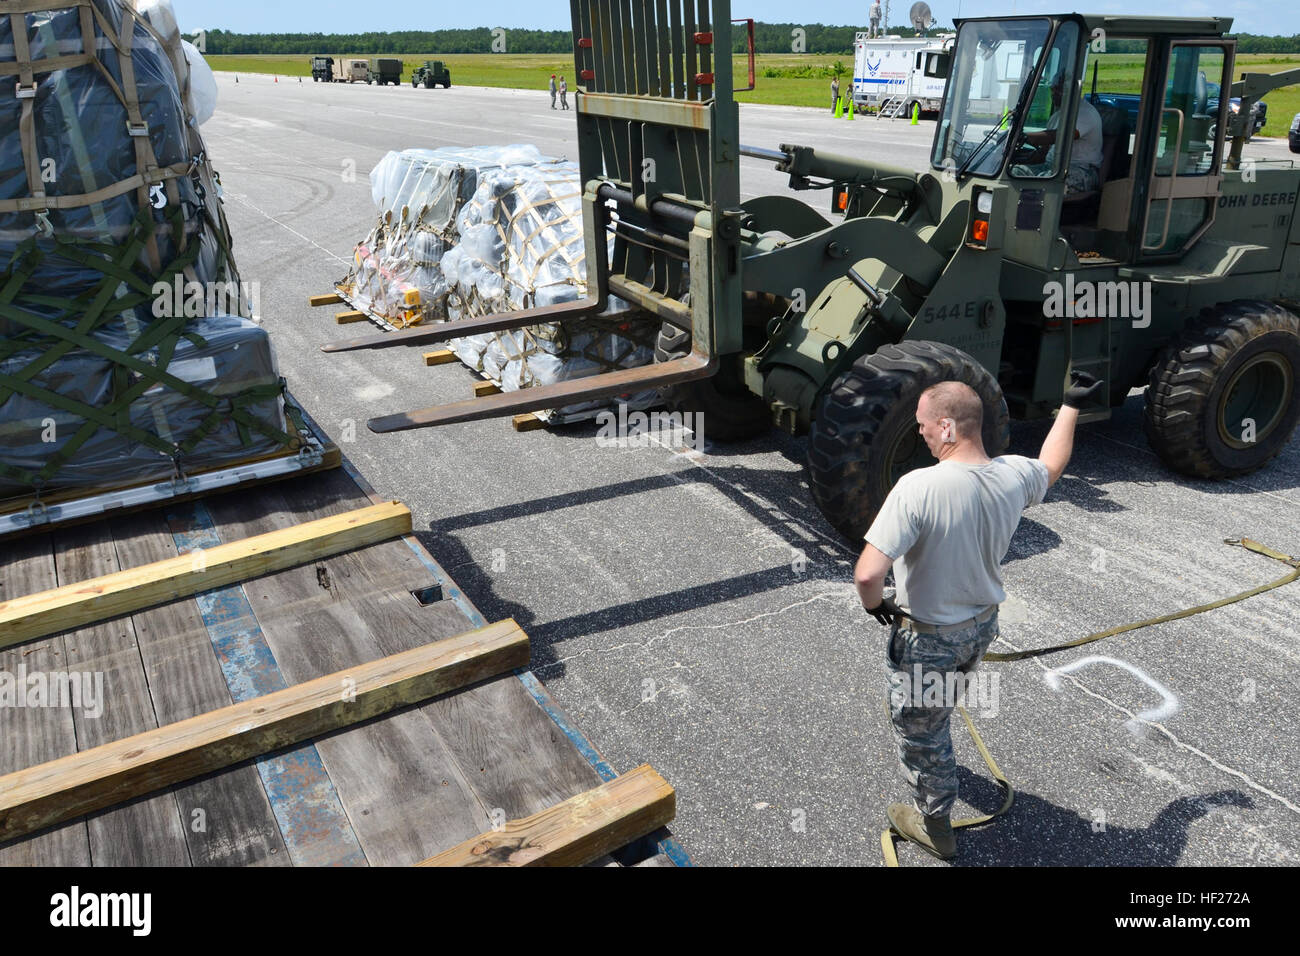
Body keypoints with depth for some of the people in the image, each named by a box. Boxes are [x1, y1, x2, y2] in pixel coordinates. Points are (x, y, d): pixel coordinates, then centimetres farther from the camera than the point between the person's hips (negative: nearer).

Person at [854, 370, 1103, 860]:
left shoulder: (918, 487, -34)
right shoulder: (1013, 475, -13)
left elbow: (868, 575, -37)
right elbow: (1051, 467, 14)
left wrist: (875, 605, -14)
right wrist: (1071, 406, 28)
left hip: (929, 639, -6)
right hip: (983, 626, 7)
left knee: (920, 729, 19)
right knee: (936, 710, 35)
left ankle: (934, 825, 39)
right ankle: (935, 757, 63)